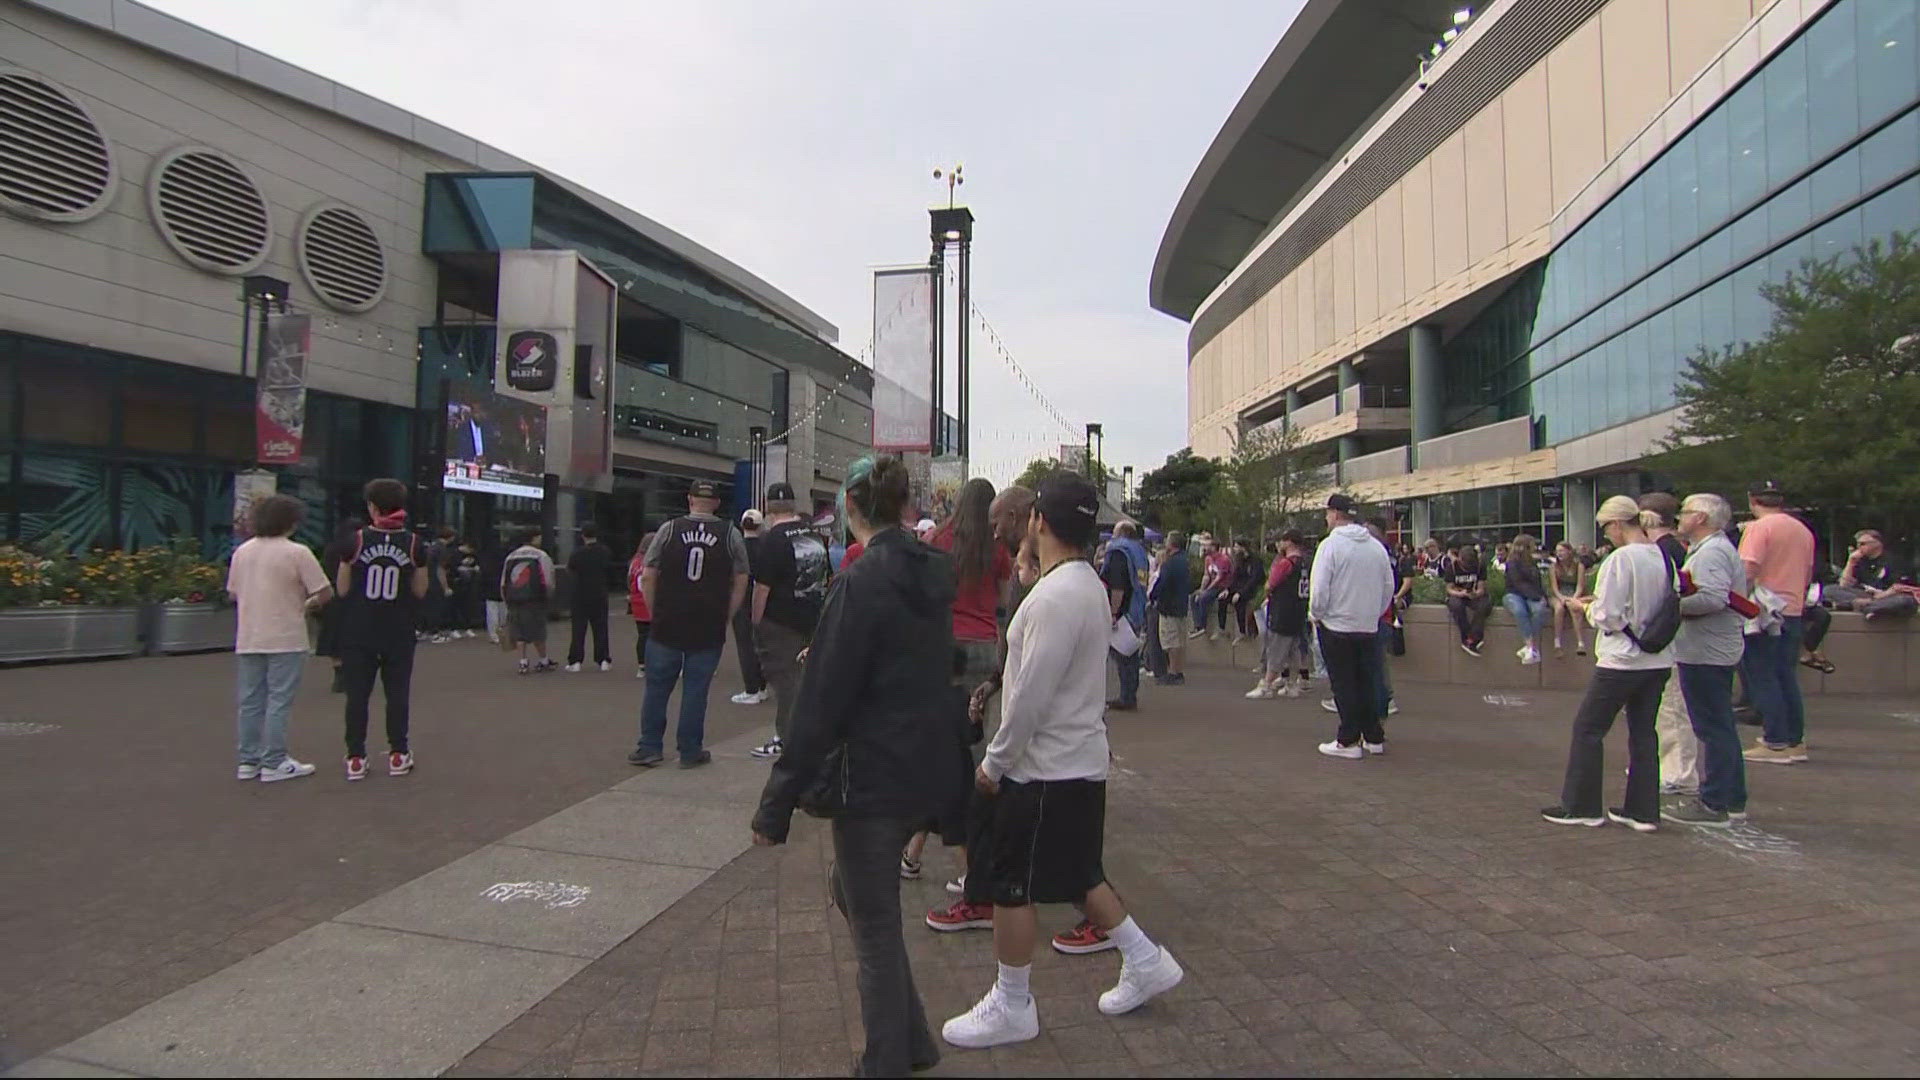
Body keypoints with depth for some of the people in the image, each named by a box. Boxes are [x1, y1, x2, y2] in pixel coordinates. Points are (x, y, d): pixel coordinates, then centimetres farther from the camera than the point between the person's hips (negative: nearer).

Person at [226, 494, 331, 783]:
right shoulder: (297, 553, -11)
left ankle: (248, 762, 18)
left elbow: (233, 593, 15)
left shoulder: (242, 551, 7)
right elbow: (325, 593, -13)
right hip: (285, 640, -6)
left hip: (248, 640, 6)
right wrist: (307, 606, 6)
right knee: (279, 702, -1)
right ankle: (274, 763, 2)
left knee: (250, 702, 12)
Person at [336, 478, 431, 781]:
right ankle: (398, 755, 13)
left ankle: (356, 758, 11)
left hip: (359, 633, 0)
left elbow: (342, 589, -1)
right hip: (399, 634, 1)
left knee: (357, 695, 7)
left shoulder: (357, 540, -7)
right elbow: (420, 591, 1)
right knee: (397, 694, 9)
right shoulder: (413, 543, -4)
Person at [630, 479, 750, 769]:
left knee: (657, 688, 11)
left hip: (667, 625, 0)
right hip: (709, 630, 0)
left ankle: (649, 748, 17)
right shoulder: (731, 534, 0)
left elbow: (648, 577, 0)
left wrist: (655, 612, 10)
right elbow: (741, 582, 1)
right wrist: (725, 617, 8)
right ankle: (690, 752, 13)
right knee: (696, 690, 6)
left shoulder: (669, 530, -1)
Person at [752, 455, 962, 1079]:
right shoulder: (930, 573, 5)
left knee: (874, 925, 7)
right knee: (851, 889, 24)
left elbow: (820, 705, -20)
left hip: (873, 777, -8)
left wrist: (776, 806, -14)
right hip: (930, 769, 8)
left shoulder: (861, 583, -19)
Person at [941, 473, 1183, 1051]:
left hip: (1045, 769, -10)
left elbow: (1032, 694, -24)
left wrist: (995, 761, -14)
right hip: (1078, 760, 10)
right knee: (1076, 873, 22)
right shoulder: (1089, 585, 8)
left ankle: (1010, 1007, 18)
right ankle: (1145, 961, 32)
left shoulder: (1056, 596, -23)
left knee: (1011, 886, 4)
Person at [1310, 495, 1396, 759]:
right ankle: (1374, 738, 19)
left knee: (1344, 685, 2)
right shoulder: (1377, 546, 5)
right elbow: (1389, 587, 10)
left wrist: (1316, 615, -1)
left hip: (1337, 626, -5)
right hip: (1369, 627, 5)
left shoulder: (1331, 544, -12)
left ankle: (1349, 741, 5)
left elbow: (1319, 589, -16)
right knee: (1368, 684, 13)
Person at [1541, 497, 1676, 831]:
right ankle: (1643, 810, 18)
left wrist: (1589, 609, 3)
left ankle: (1581, 806, 11)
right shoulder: (1665, 558, 3)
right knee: (1643, 733, 14)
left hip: (1622, 660, -7)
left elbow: (1608, 616, -18)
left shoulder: (1621, 559, -17)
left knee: (1587, 729, 5)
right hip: (1659, 661, 7)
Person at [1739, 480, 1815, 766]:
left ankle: (1776, 744, -1)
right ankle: (1795, 742, 17)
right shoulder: (1803, 530, 12)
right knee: (1786, 677, 14)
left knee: (1761, 678, -1)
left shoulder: (1759, 528, -12)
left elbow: (1748, 571, -21)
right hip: (1793, 611, 7)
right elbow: (1807, 576, 20)